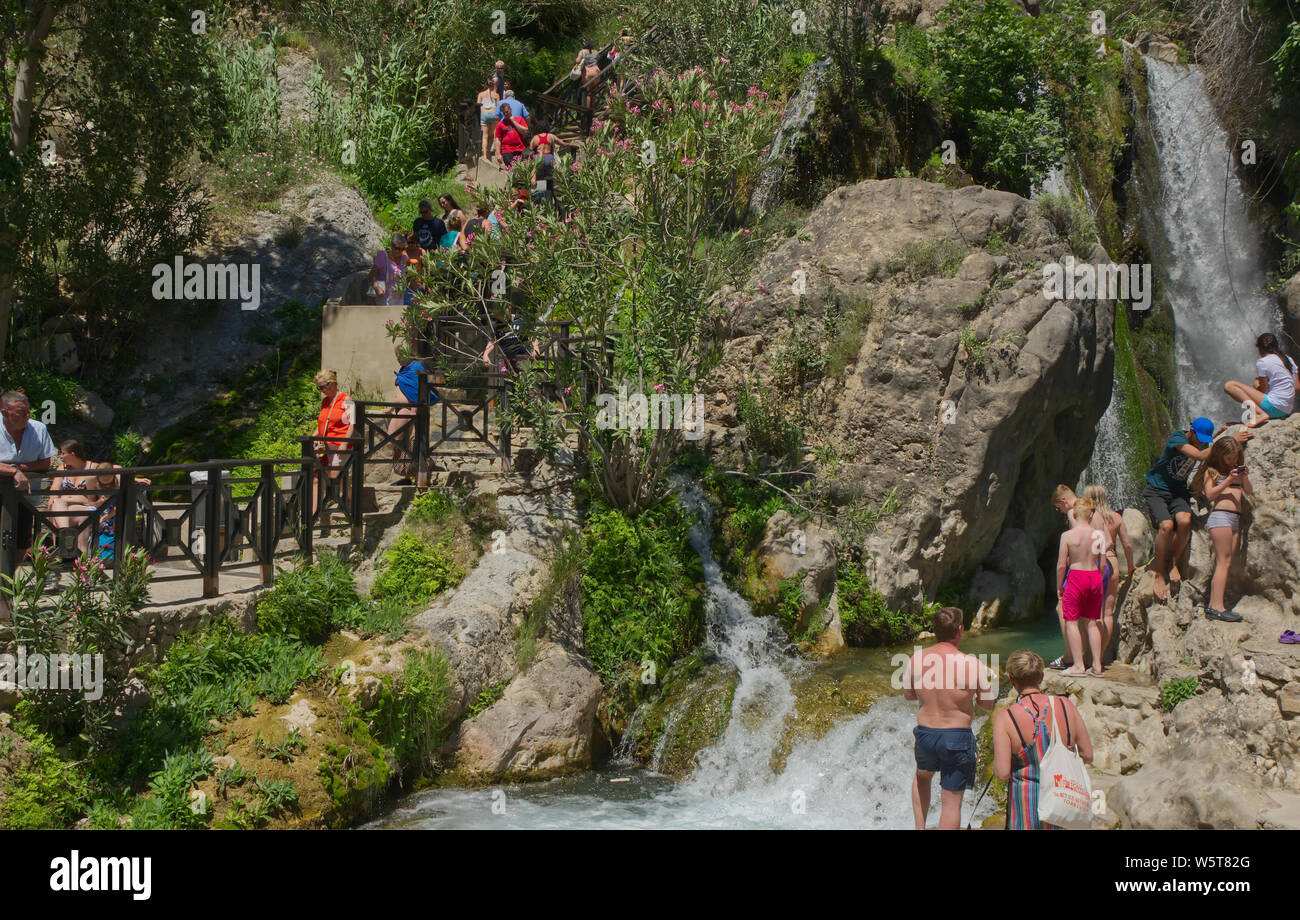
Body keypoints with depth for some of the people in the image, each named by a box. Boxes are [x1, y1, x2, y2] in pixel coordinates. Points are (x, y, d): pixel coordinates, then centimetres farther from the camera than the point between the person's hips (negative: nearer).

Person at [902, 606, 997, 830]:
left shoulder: (917, 658, -5)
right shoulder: (972, 664, -16)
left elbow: (908, 694, 8)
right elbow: (987, 704, -6)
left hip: (925, 733, 4)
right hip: (957, 737, -4)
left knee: (922, 776, 33)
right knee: (951, 801, 5)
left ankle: (920, 827, 29)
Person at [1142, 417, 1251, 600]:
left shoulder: (1203, 442, 3)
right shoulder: (1177, 438, -19)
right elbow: (1201, 456, -29)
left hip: (1178, 491, 5)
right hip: (1156, 490, -5)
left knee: (1184, 521, -28)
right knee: (1166, 525, -29)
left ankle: (1174, 563, -6)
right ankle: (1159, 575, -12)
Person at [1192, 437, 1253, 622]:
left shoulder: (1238, 471, 22)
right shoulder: (1212, 471, 5)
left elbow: (1249, 492, 15)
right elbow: (1210, 495, -5)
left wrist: (1245, 478, -4)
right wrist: (1229, 480, -11)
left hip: (1235, 519, 7)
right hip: (1220, 515, -7)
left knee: (1226, 563, -1)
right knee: (1223, 561, -15)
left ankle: (1213, 604, -5)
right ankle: (1217, 606, -22)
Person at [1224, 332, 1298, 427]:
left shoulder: (1262, 362, -8)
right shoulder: (1289, 359, 13)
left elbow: (1264, 390, -10)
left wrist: (1256, 385, 12)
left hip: (1274, 407, -9)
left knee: (1229, 386, -13)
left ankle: (1261, 413, -22)